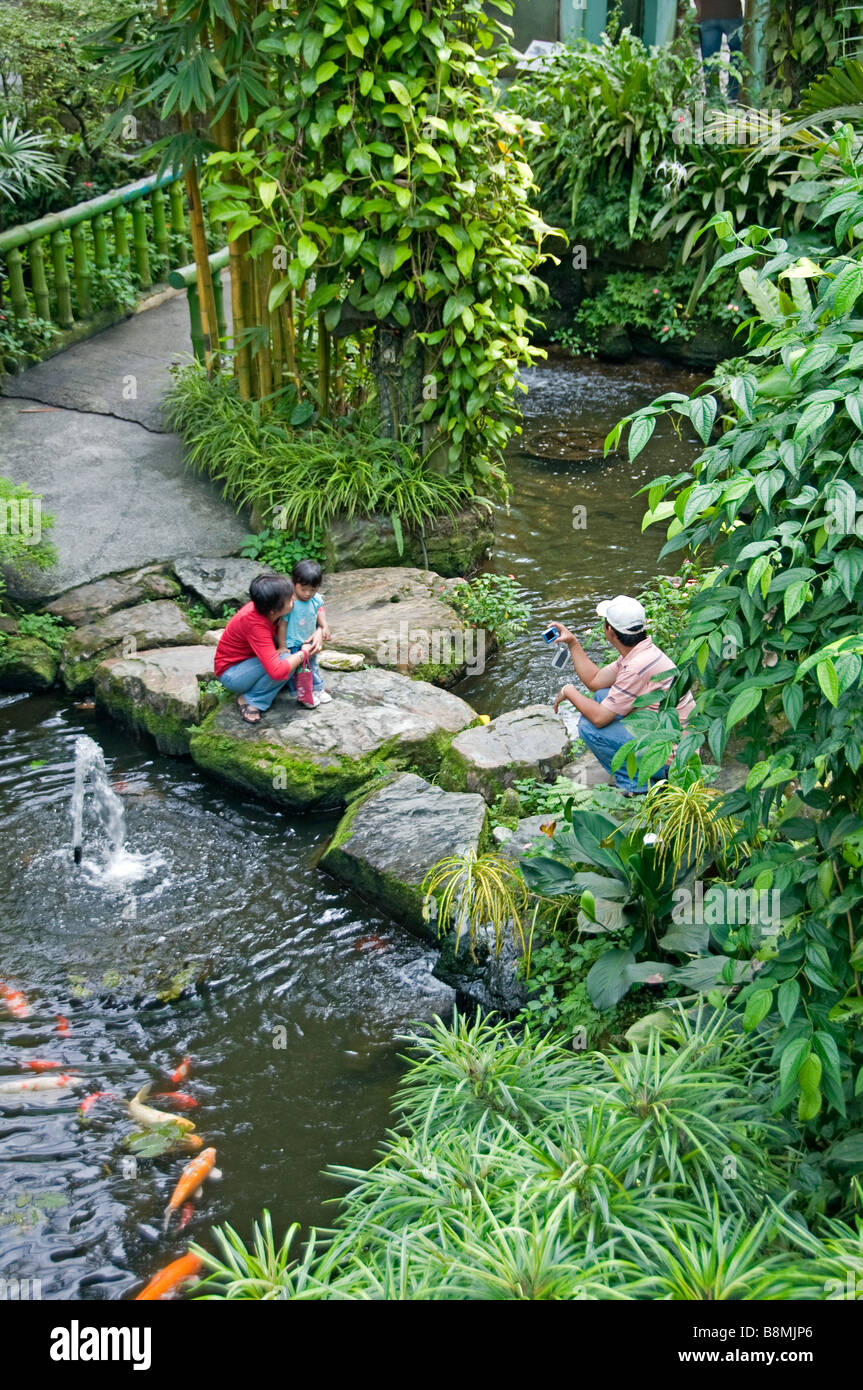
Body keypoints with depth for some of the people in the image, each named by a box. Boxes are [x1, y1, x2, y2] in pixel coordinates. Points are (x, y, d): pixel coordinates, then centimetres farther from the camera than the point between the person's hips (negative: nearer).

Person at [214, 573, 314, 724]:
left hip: (246, 660, 8)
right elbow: (277, 671, -42)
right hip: (230, 673, -8)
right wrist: (303, 654, -27)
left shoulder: (264, 607, -14)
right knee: (285, 659, -27)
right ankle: (250, 700, -11)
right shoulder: (255, 625, -36)